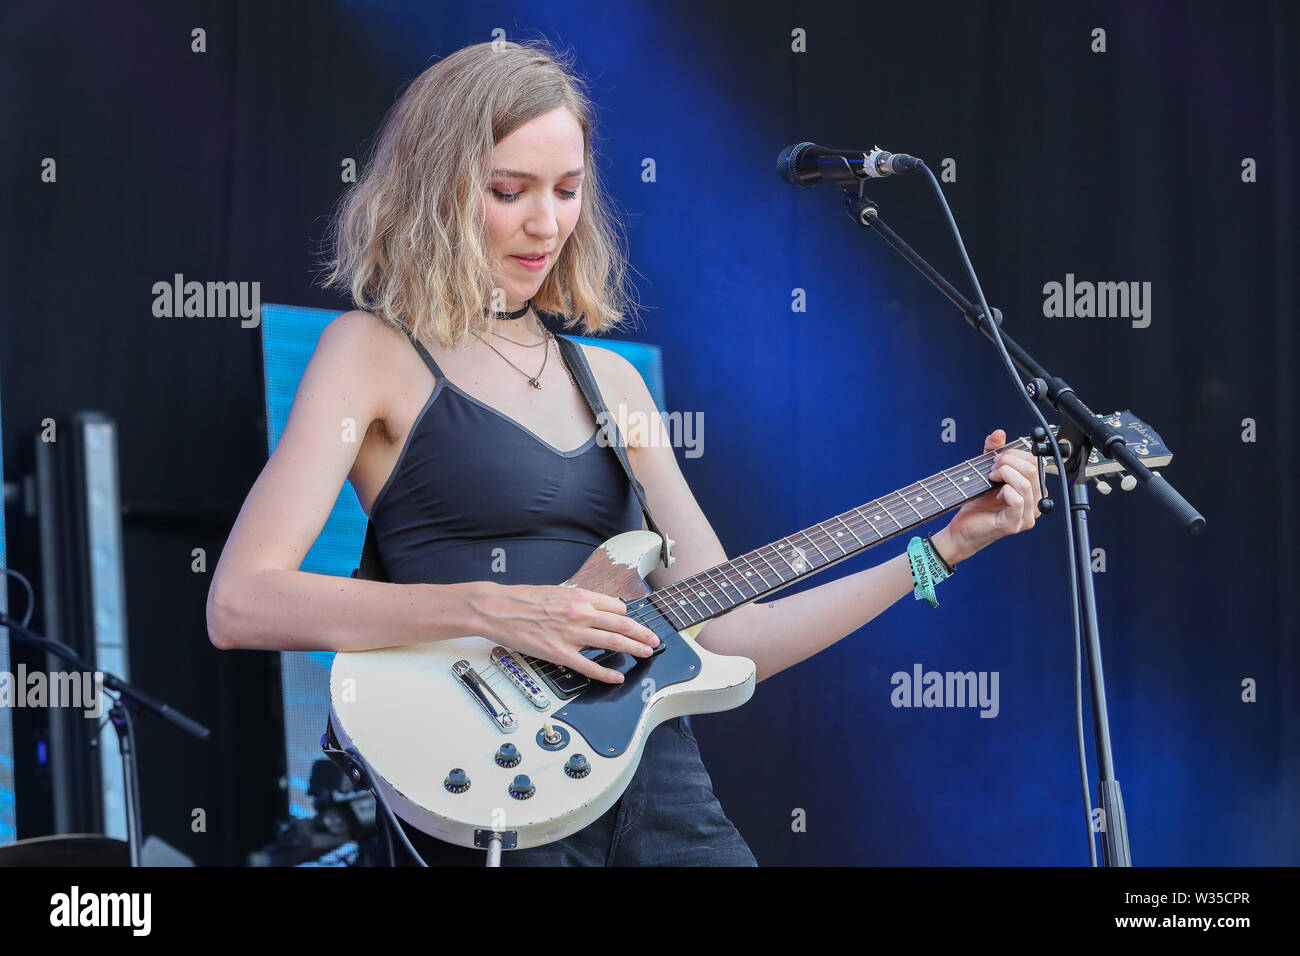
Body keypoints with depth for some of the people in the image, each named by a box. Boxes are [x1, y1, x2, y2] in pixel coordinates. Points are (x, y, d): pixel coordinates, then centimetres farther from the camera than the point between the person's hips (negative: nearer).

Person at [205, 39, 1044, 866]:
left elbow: (728, 635, 15)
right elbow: (240, 604, -10)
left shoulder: (609, 381, 17)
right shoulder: (375, 351, 2)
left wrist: (947, 547, 11)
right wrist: (487, 609, -18)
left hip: (665, 798, 5)